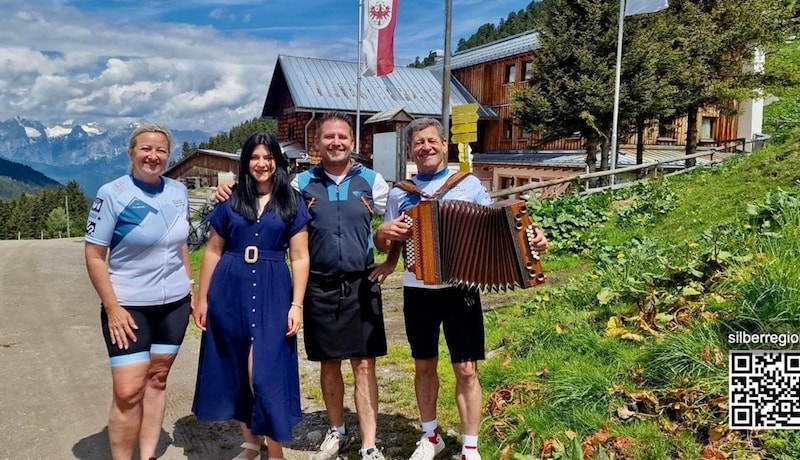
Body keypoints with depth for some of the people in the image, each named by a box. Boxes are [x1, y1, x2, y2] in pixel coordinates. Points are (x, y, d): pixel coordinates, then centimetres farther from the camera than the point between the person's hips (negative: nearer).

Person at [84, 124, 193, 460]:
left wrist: (190, 287, 12)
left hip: (174, 303, 4)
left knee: (157, 379, 11)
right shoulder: (113, 193, -10)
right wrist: (113, 308, -14)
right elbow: (94, 256, -10)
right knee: (128, 391, -6)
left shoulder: (178, 192, 3)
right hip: (129, 306, -4)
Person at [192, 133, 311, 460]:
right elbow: (213, 251, 10)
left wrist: (297, 304, -7)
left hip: (272, 292, -3)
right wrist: (202, 298, 7)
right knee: (235, 369, 10)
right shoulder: (230, 200, 7)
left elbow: (300, 257, 0)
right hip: (230, 290, 3)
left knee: (264, 371, -8)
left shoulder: (292, 202, 2)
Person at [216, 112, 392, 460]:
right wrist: (233, 195, -4)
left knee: (364, 365, 2)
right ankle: (337, 432, 32)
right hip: (319, 287, 1)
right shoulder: (301, 183, 3)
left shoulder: (370, 180, 1)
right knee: (328, 364, 12)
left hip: (361, 285, -1)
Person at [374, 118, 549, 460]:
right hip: (417, 291, 2)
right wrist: (383, 233, -11)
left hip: (460, 289, -2)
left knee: (466, 370, 2)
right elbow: (384, 247, 12)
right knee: (424, 366, 14)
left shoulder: (469, 184, 0)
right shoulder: (399, 193, 5)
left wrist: (529, 240, -16)